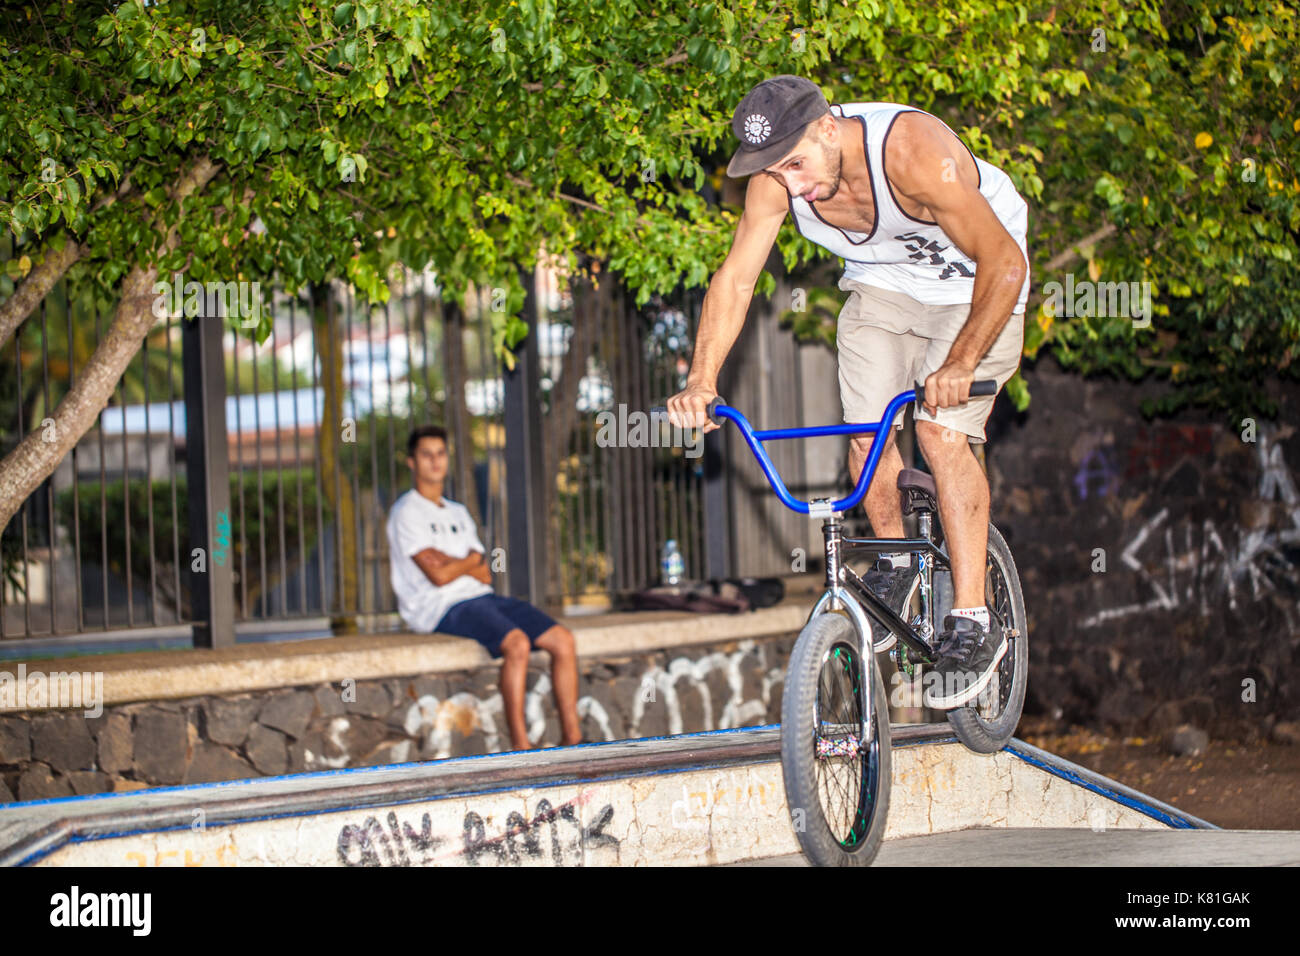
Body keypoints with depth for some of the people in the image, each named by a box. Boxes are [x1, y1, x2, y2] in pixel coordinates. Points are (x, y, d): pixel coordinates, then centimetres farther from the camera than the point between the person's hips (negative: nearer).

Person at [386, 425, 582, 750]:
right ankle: (519, 744, -29)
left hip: (484, 599, 8)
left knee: (563, 640, -9)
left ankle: (572, 736, -9)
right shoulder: (406, 513, -2)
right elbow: (438, 576, -13)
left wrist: (448, 561, -7)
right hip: (442, 608, -8)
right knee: (517, 643, -32)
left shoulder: (458, 513, 23)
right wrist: (471, 560, 4)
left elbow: (485, 576, 10)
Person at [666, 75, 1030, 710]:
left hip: (973, 282, -5)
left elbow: (1003, 260, -38)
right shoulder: (779, 174, -23)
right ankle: (894, 564, 21)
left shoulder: (912, 152, -39)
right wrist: (702, 379, -32)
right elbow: (735, 278, -19)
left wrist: (960, 365, -46)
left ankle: (972, 625, -13)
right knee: (866, 435, -7)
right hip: (880, 283, 5)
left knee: (941, 434, -19)